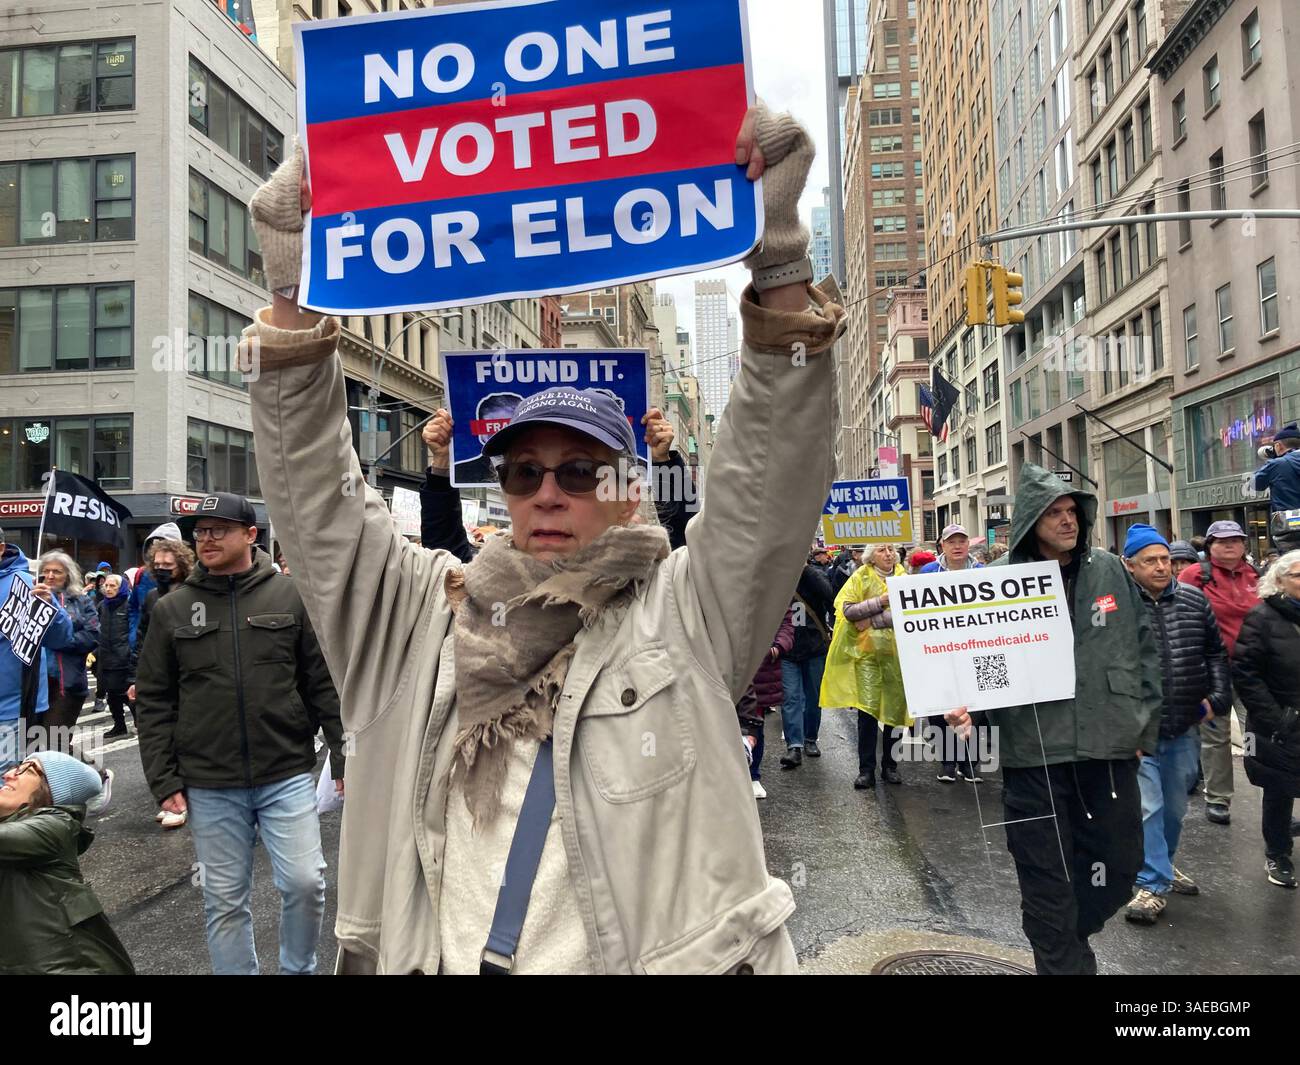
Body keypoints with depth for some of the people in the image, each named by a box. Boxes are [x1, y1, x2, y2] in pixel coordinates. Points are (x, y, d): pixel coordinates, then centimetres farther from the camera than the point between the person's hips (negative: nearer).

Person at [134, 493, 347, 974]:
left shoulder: (291, 596, 0)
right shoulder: (171, 610, 4)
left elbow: (325, 684, 1)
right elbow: (154, 702, 6)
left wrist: (345, 757, -2)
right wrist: (164, 779, 0)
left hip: (287, 775, -1)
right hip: (209, 786, 1)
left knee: (304, 882, -1)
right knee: (225, 899, 10)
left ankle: (299, 968, 25)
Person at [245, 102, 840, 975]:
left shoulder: (684, 615, -3)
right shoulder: (423, 619, 5)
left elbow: (778, 470, -12)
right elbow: (319, 498, 1)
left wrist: (778, 259, -23)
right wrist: (294, 296, -10)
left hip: (664, 955, -2)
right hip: (432, 956, 3)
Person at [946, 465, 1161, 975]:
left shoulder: (1111, 571, 6)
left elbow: (1143, 648, 12)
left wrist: (1145, 722, 10)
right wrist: (965, 703, -19)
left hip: (1110, 747, 4)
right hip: (1034, 750, -3)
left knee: (1119, 863, 15)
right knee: (1048, 876, 6)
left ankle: (1068, 937, 42)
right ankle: (1062, 960, 25)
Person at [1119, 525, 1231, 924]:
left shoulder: (1194, 599, 3)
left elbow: (1216, 652, 15)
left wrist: (1218, 697, 6)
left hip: (1185, 728, 5)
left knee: (1175, 806, 19)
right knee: (1146, 808, -5)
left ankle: (1163, 865, 39)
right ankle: (1152, 884, 4)